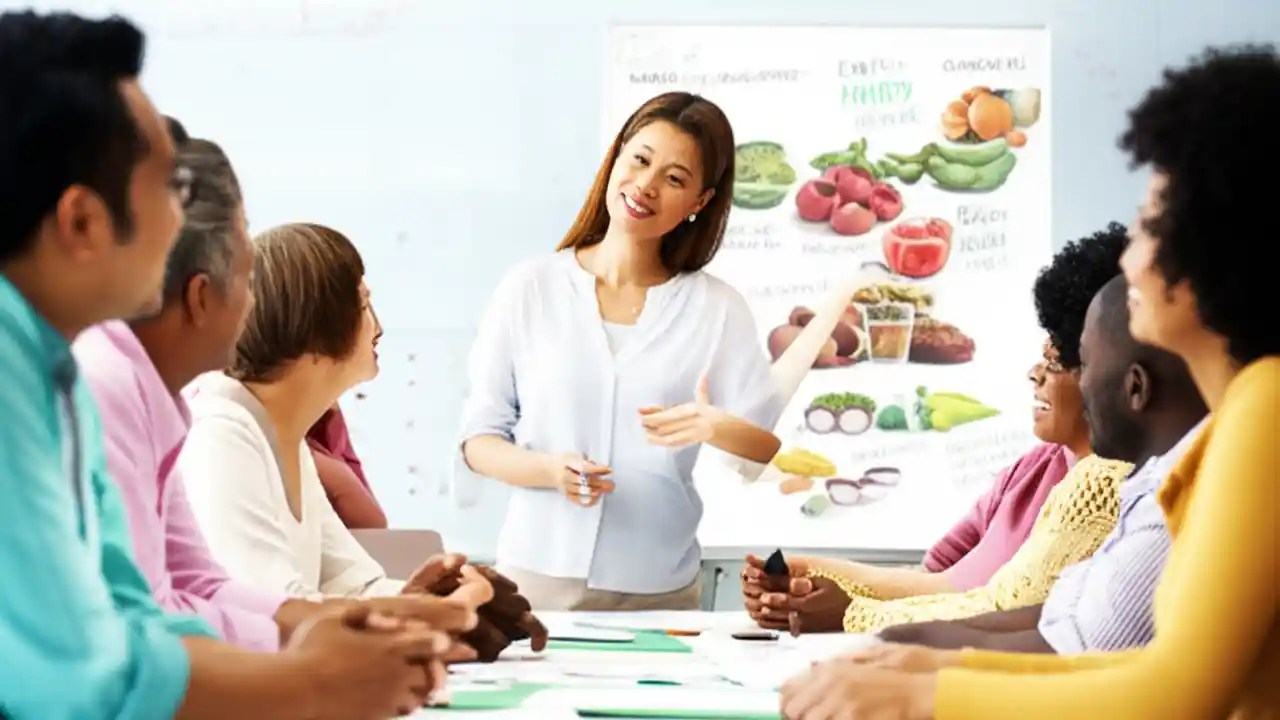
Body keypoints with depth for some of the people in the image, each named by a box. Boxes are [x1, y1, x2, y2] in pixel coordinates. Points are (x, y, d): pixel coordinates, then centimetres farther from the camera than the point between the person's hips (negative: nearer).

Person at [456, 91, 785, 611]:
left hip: (659, 592, 0)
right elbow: (478, 441, 3)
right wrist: (549, 470, -16)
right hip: (536, 577, 0)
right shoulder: (530, 289, 2)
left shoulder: (717, 309, 2)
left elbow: (774, 457, -2)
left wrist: (719, 429, -23)